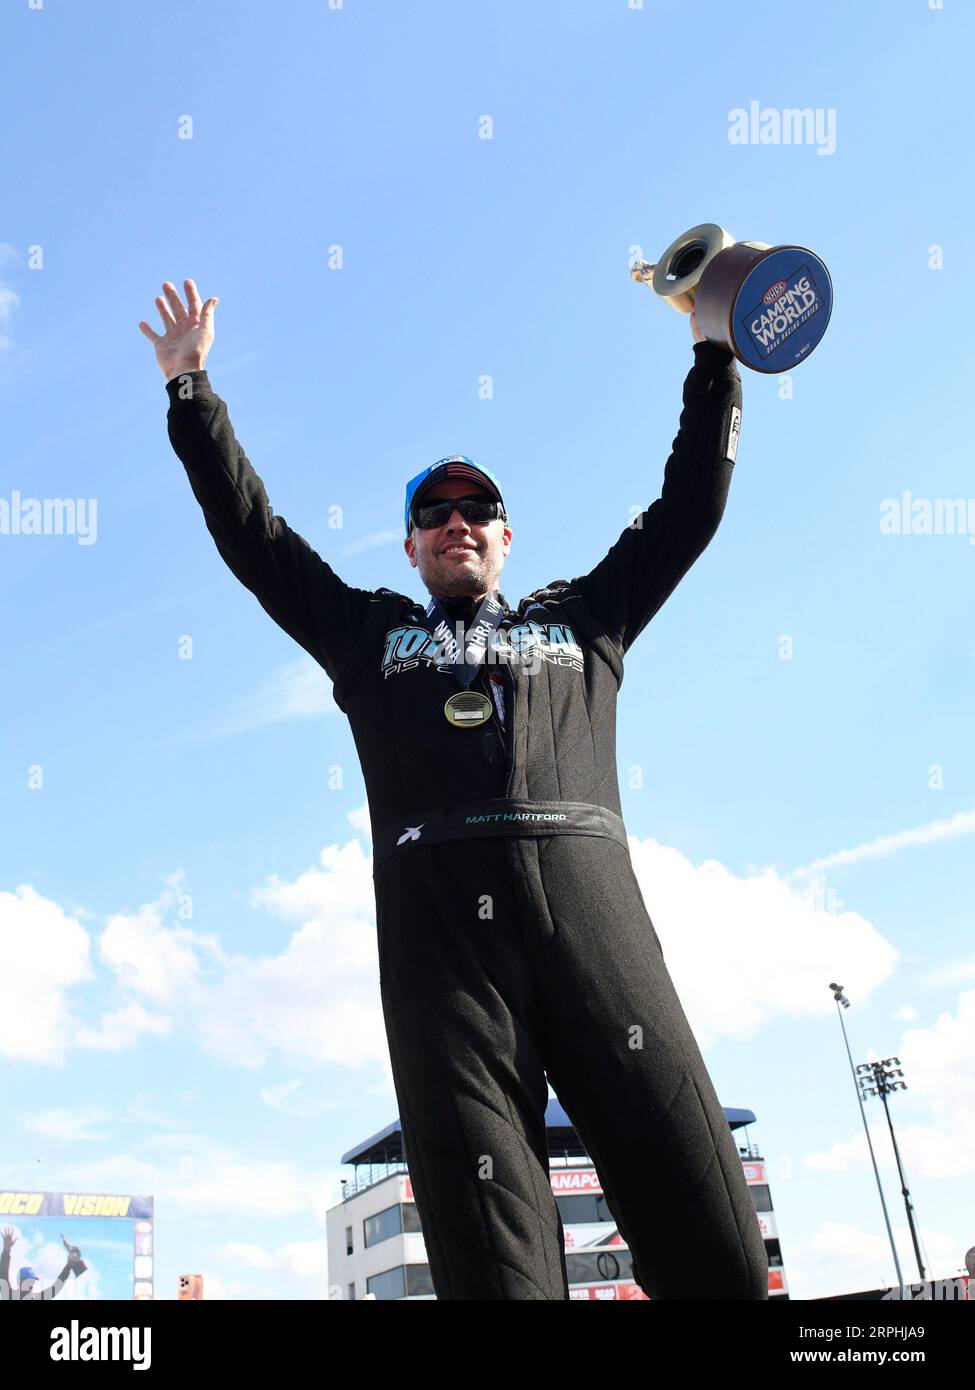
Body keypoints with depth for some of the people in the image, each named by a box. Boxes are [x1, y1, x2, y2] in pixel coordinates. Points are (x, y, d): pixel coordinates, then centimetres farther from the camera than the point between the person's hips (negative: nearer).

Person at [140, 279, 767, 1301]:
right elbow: (253, 534, 27)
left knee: (714, 1249, -9)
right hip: (436, 907, 0)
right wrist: (191, 389, 27)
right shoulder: (371, 633, 28)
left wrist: (716, 359, 32)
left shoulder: (583, 620, 30)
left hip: (589, 896, 1)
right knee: (489, 1253, -8)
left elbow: (688, 508, 32)